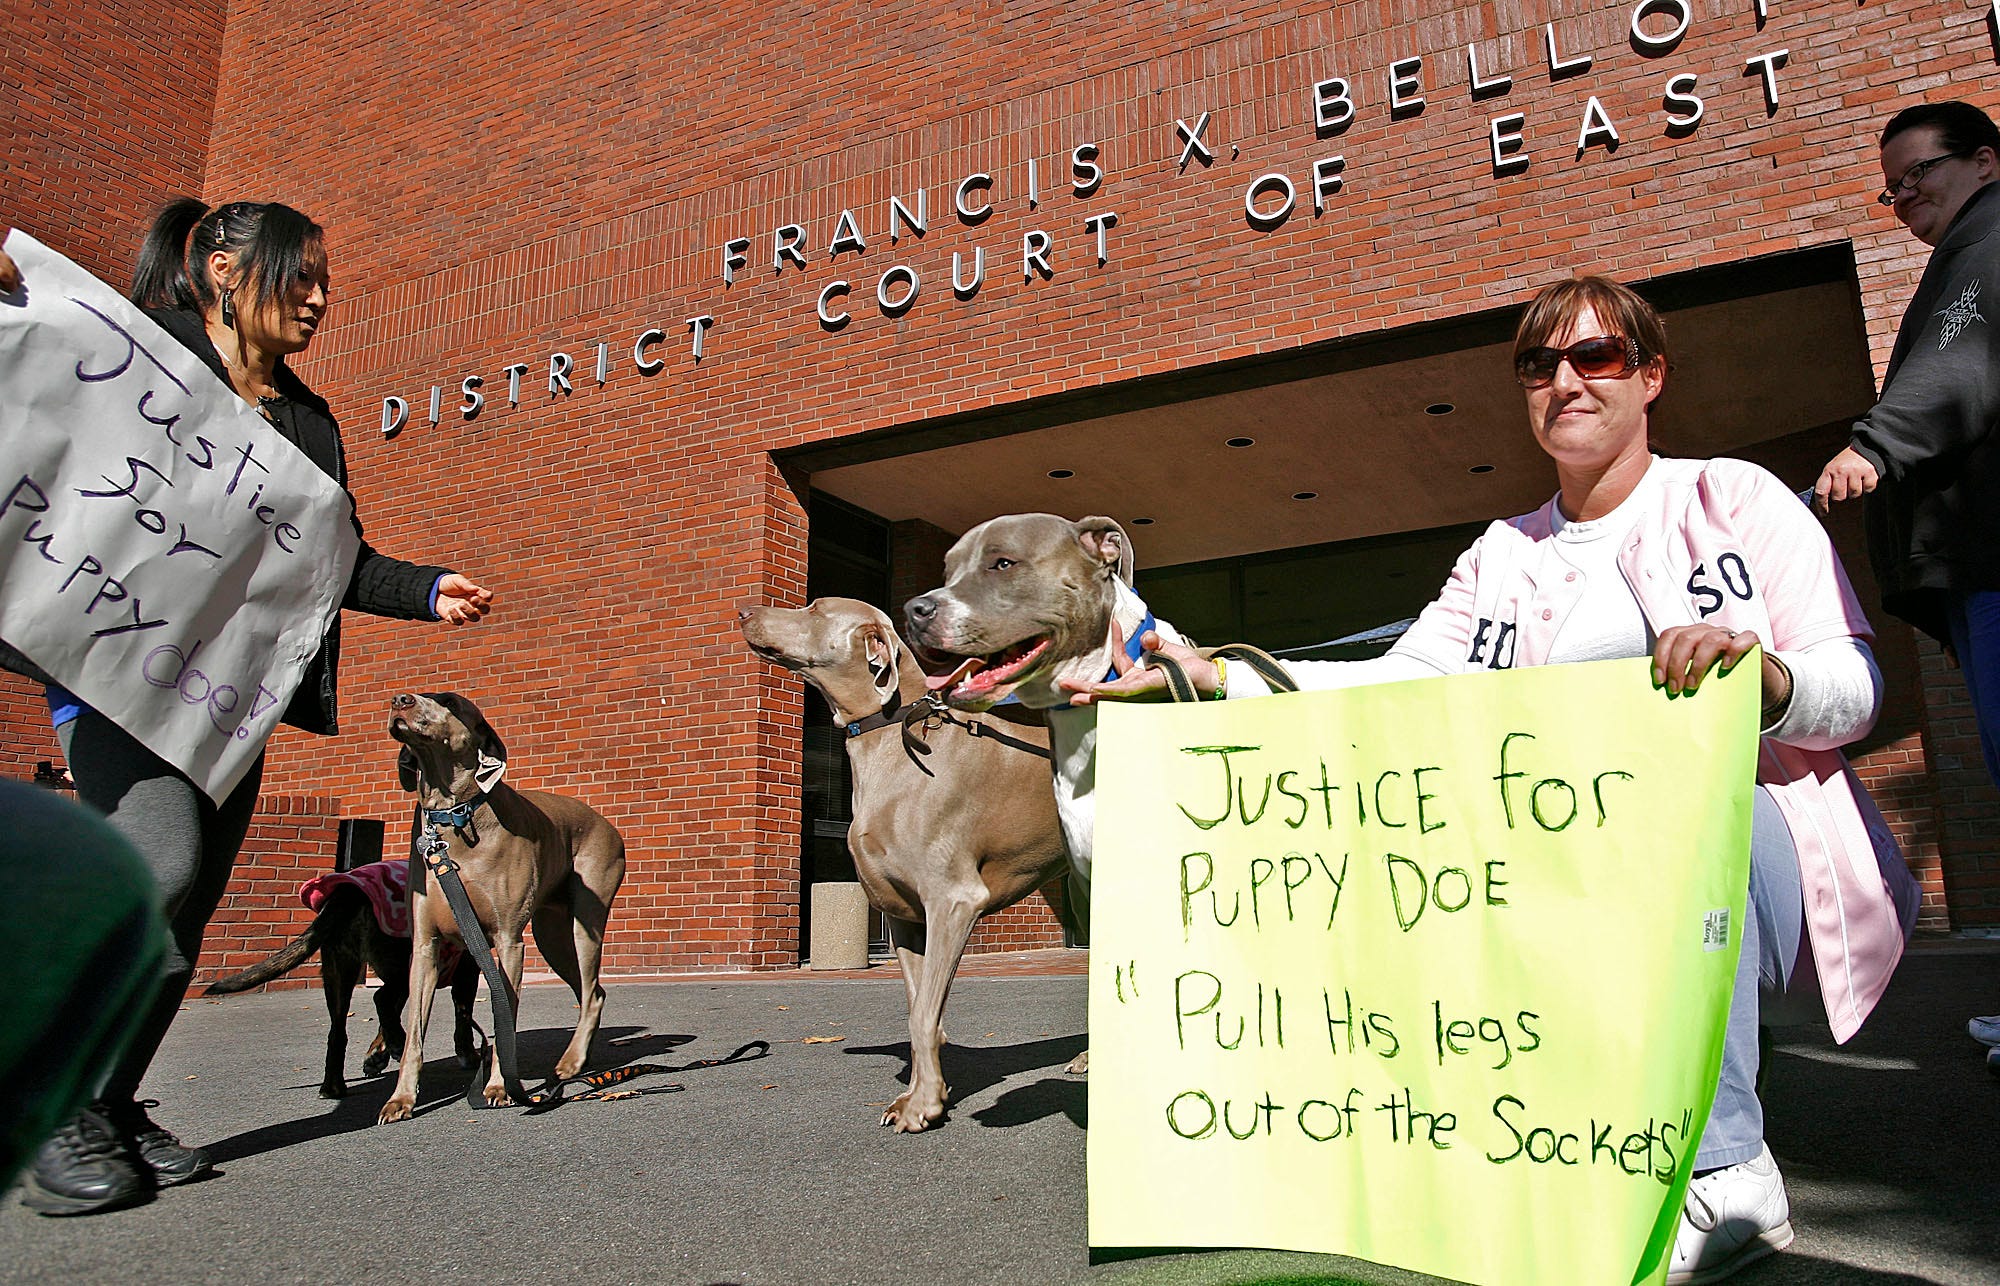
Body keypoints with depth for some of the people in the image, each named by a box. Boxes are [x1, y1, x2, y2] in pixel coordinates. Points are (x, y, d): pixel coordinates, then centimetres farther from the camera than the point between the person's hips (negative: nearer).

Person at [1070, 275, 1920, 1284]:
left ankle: (1726, 1171, -24)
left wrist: (1767, 675, -27)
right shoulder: (1502, 556, 16)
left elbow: (1858, 685, -2)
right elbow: (1397, 684, 4)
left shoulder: (1734, 499, 6)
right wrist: (1215, 678, -8)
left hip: (1748, 844, -2)